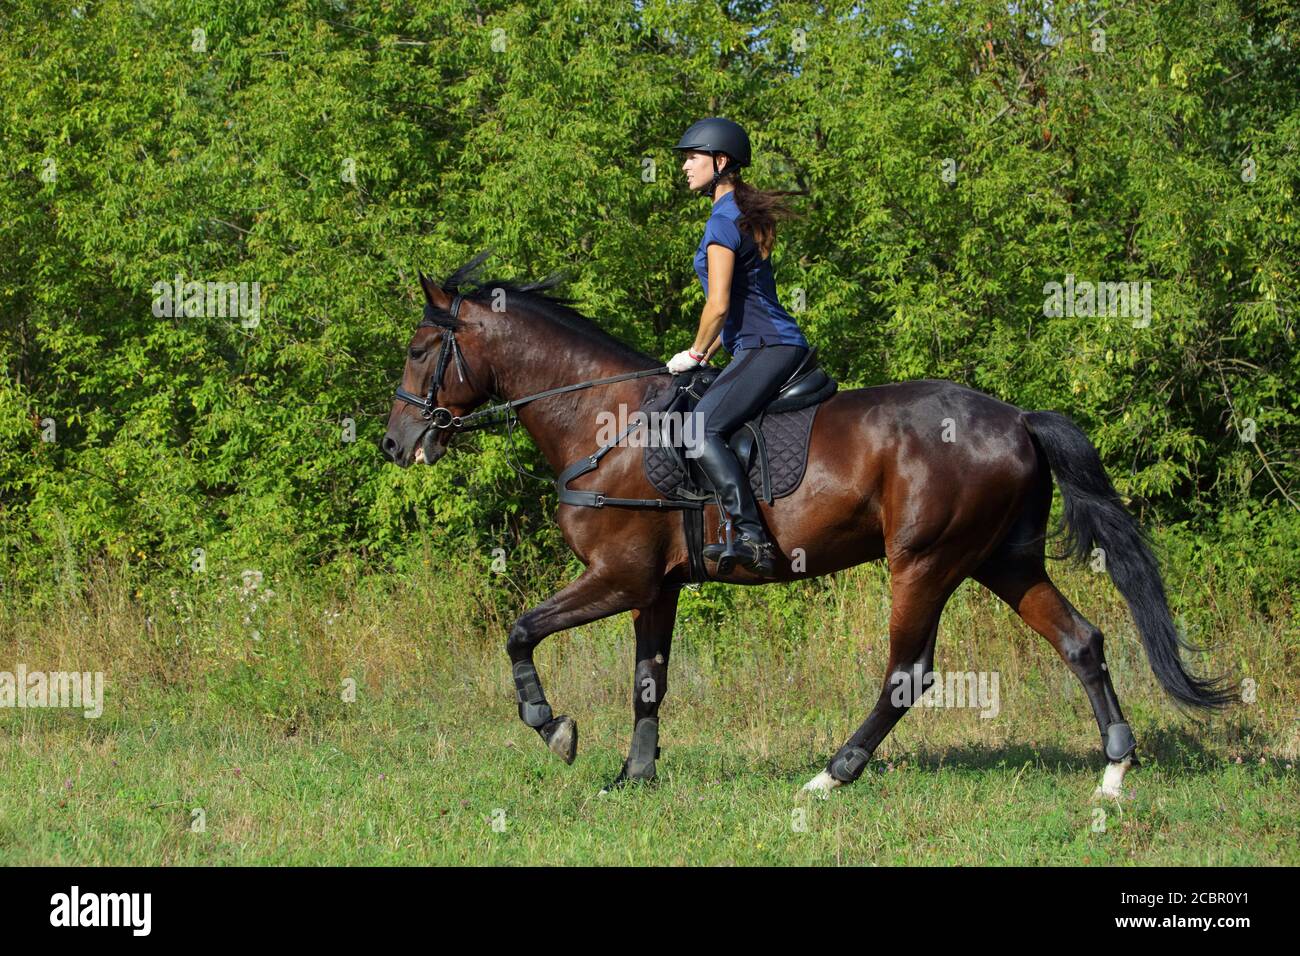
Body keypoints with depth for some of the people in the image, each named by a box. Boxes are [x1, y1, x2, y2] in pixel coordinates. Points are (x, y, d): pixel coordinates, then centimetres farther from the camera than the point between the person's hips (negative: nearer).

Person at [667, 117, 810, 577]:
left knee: (702, 430, -24)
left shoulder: (723, 223, -11)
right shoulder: (745, 217, 20)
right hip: (769, 347, 11)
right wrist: (705, 354, 22)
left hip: (767, 349, -11)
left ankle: (751, 536, -33)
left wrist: (695, 354, 0)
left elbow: (719, 305, -15)